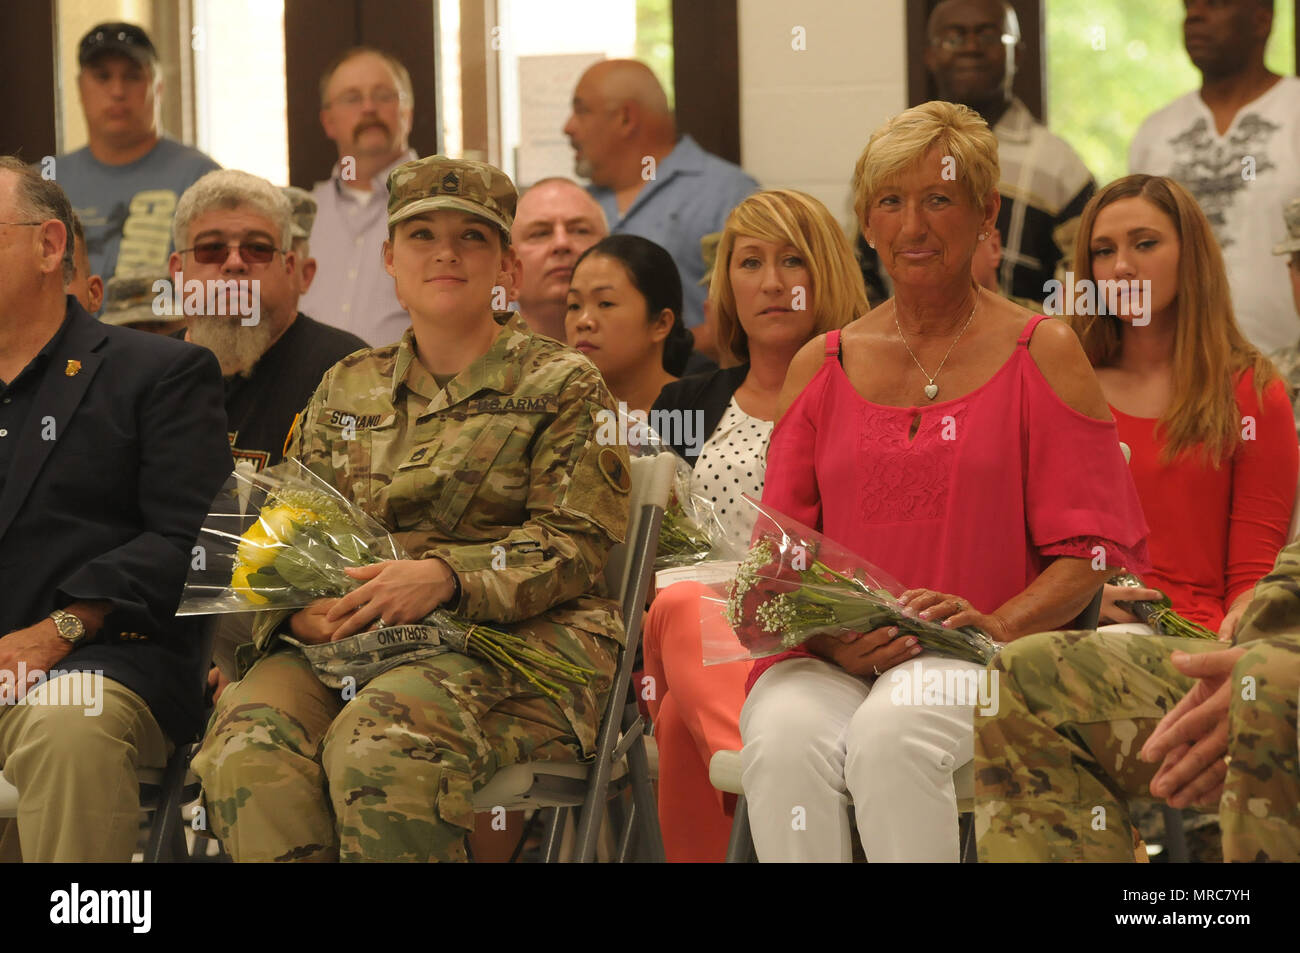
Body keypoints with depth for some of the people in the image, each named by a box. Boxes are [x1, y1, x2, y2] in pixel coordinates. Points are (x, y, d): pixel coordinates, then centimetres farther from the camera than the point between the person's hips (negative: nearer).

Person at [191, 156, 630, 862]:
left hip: (521, 640, -4)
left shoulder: (562, 386, 9)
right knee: (251, 736, -30)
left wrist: (445, 576, -18)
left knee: (382, 738, -37)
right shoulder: (347, 388, 23)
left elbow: (575, 545, -2)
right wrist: (299, 605, -7)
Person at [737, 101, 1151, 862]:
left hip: (977, 660, -2)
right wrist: (832, 636, -9)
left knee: (894, 735, -36)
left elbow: (1091, 550, 2)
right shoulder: (821, 366, 17)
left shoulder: (1044, 355, 8)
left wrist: (998, 624, -17)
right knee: (785, 741, -33)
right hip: (831, 661, 3)